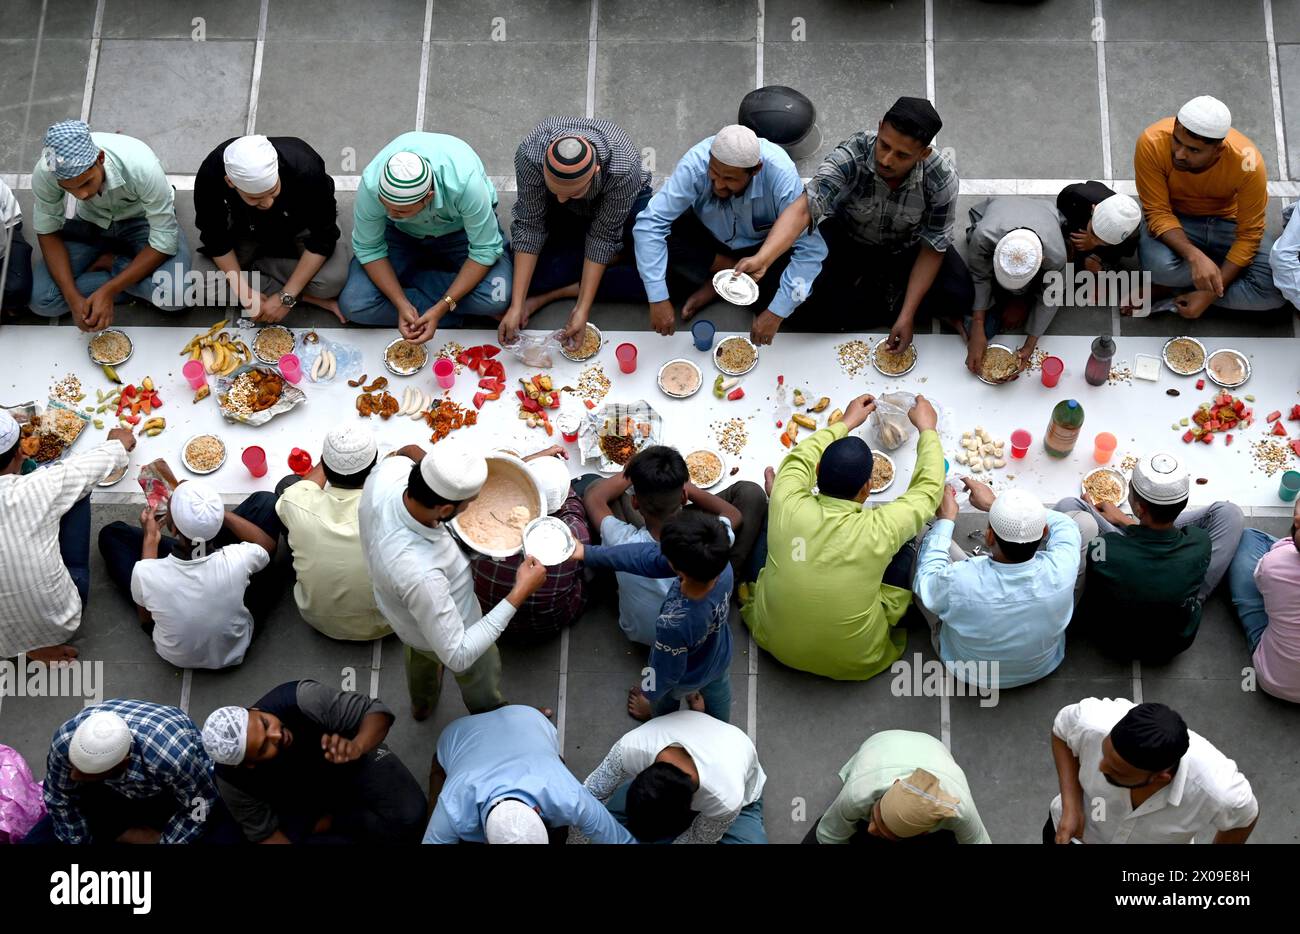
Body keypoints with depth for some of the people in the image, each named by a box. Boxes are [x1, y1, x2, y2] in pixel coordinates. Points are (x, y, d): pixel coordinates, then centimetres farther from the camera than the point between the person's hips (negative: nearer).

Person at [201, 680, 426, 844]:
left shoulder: (302, 700, -38)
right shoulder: (233, 781, -30)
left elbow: (375, 711, -28)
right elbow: (265, 833, -14)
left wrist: (356, 747, -49)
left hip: (347, 764, -1)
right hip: (300, 805, 1)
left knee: (408, 815, -26)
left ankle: (325, 824, -2)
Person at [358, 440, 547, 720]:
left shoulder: (386, 472, -34)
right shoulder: (421, 574, -51)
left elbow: (406, 453, -5)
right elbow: (458, 656, -37)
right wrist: (519, 594, -37)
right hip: (446, 633, -6)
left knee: (420, 654, 39)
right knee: (479, 676, 30)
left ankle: (421, 704, 71)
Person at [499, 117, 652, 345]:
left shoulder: (623, 170, -42)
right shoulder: (530, 155, -37)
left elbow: (603, 236, -31)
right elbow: (529, 226, -28)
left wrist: (583, 307, -32)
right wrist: (516, 305, -31)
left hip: (623, 201, -1)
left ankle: (556, 293, -12)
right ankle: (619, 256, -2)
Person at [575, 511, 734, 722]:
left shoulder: (675, 624, -48)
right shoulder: (722, 565, -36)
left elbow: (665, 672, -27)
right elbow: (651, 557, -27)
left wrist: (649, 694, -3)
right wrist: (589, 553, -22)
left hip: (686, 679, -4)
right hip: (721, 658, 4)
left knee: (664, 698, 34)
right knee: (717, 692, 38)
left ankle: (660, 718, 67)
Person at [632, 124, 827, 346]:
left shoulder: (780, 175, -36)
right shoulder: (695, 163, -34)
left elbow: (811, 248, -34)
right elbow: (649, 224, -33)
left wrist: (776, 314, -38)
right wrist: (658, 299, -38)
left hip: (763, 246, -1)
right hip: (708, 236, 1)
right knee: (662, 237, -29)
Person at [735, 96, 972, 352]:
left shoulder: (943, 180, -30)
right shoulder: (851, 154, -35)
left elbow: (932, 249, -19)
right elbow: (804, 208, -44)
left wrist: (907, 316, -26)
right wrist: (762, 258, -61)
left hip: (907, 244, 1)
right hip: (846, 234, 0)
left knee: (959, 295, -23)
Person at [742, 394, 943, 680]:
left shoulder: (789, 508, -25)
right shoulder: (878, 531, -29)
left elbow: (800, 460, 0)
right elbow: (928, 489, -8)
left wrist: (845, 423, 14)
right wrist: (927, 429, 7)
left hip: (774, 641, 2)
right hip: (852, 664, -2)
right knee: (906, 544, 9)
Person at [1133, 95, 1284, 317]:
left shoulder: (1248, 163, -28)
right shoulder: (1152, 143, -29)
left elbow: (1249, 236, -19)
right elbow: (1158, 213, -24)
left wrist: (1210, 292, -25)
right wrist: (1195, 257, -41)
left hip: (1227, 222, 1)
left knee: (1274, 289, -23)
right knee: (1158, 265, -36)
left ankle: (1168, 292, -9)